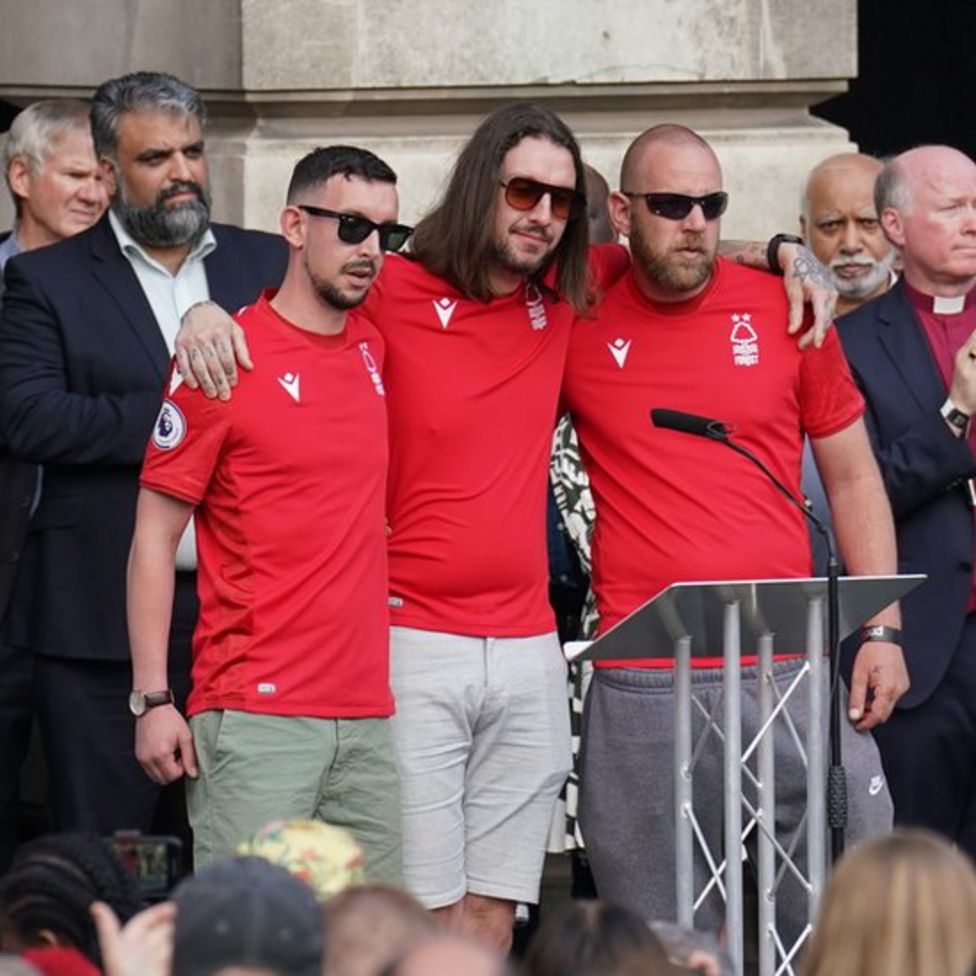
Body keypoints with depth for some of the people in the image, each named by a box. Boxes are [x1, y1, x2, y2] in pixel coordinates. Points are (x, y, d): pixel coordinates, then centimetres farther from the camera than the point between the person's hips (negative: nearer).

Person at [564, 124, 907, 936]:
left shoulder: (785, 311, 5)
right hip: (641, 685, 0)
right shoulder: (580, 322, 5)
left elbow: (852, 475, 11)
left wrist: (882, 630, 4)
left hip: (792, 675, 1)